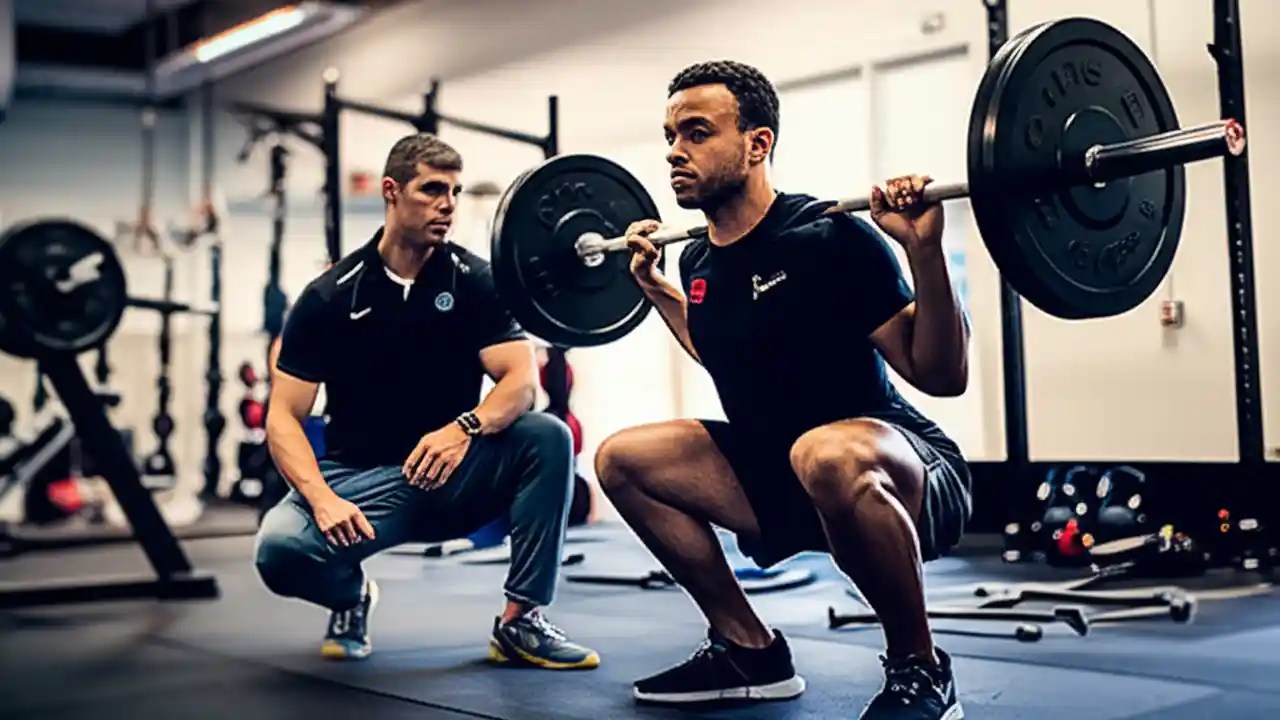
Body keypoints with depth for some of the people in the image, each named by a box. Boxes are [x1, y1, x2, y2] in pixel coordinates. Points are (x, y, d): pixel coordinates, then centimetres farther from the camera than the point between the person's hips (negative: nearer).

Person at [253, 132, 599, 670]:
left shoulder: (473, 281, -3)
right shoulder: (330, 296, -6)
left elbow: (521, 380, -15)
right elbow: (284, 417, -9)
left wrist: (465, 427, -37)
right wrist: (323, 499, -27)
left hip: (454, 474, 1)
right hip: (360, 477, -1)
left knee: (547, 437, -27)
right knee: (280, 548, -31)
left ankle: (519, 622, -15)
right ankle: (351, 595, 6)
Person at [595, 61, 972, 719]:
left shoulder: (829, 238, -20)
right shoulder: (699, 261, 2)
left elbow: (943, 377, -21)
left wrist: (924, 250, -31)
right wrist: (652, 284, 19)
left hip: (901, 476, -8)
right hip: (779, 475, 8)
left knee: (825, 455, -41)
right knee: (621, 460, 1)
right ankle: (750, 651, 9)